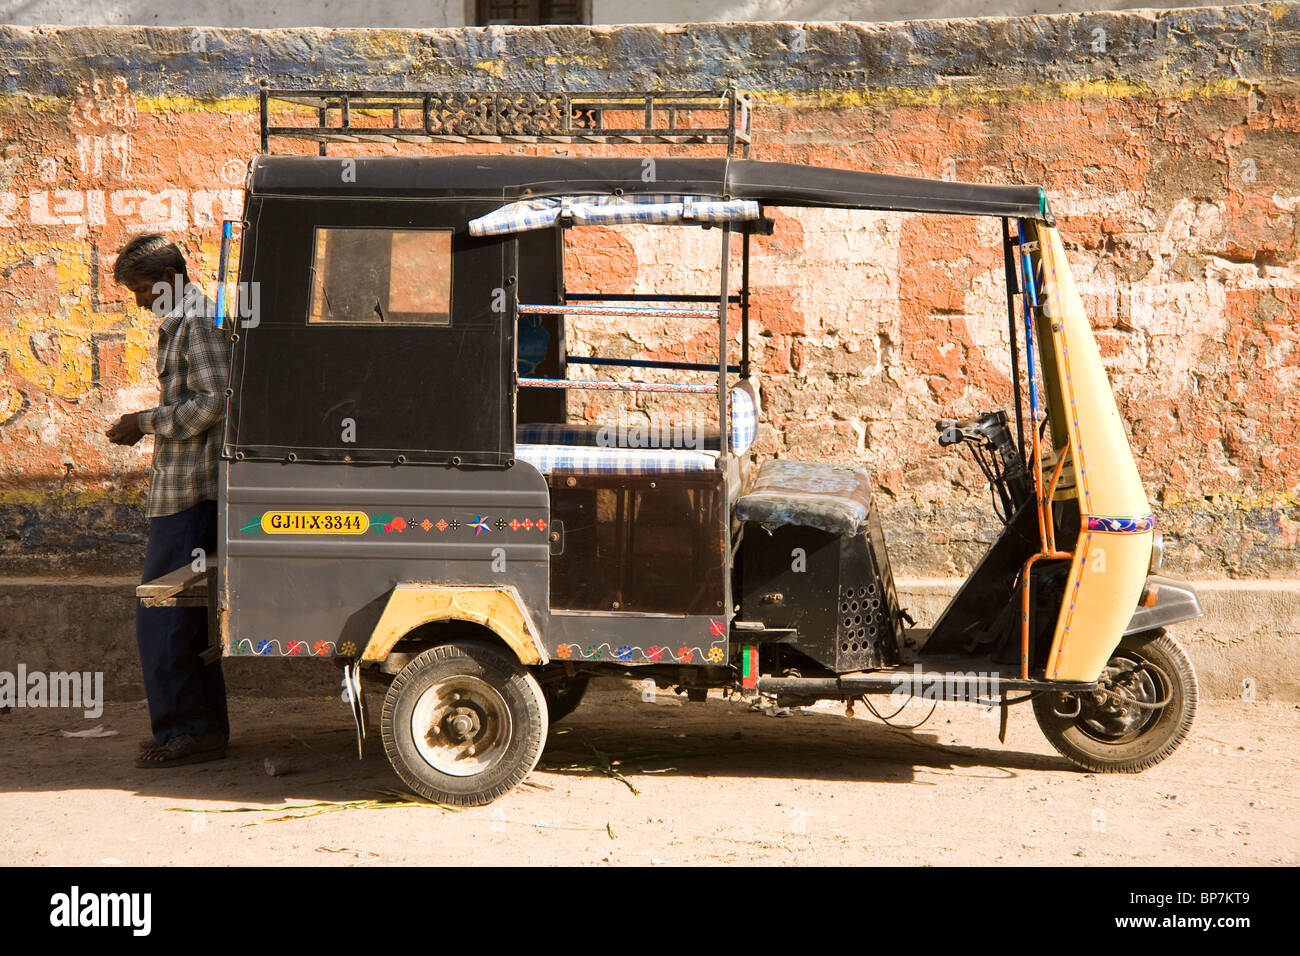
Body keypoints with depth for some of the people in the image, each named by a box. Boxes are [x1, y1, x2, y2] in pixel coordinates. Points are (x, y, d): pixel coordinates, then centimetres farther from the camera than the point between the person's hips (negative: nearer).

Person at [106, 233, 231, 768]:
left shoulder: (199, 326, -12)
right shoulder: (181, 327, 20)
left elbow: (215, 402, -22)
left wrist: (146, 422, -16)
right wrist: (146, 427, 15)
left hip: (189, 493, -11)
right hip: (185, 489, 11)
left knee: (161, 617, -9)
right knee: (186, 616, 14)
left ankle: (183, 730, -5)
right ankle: (206, 728, 20)